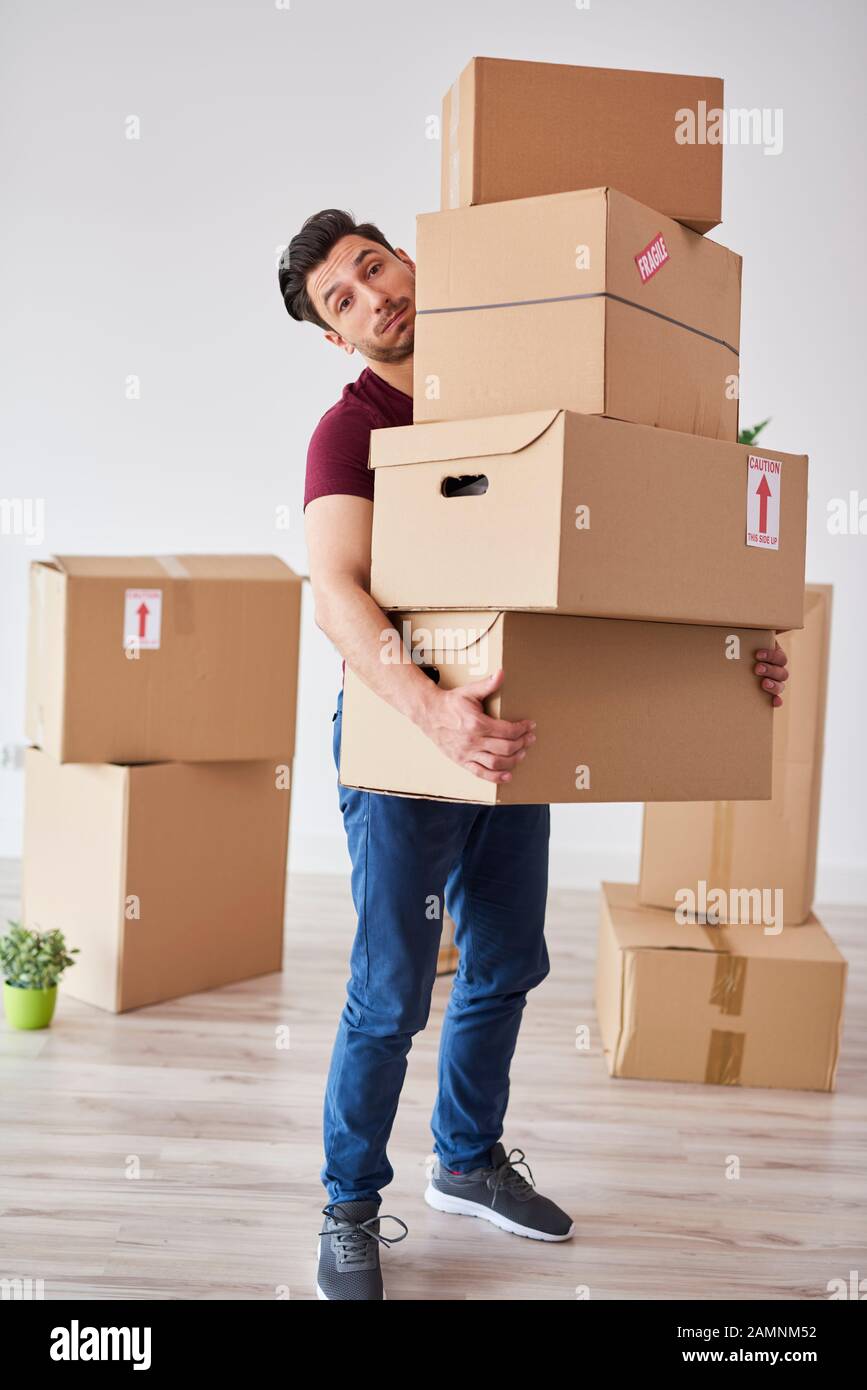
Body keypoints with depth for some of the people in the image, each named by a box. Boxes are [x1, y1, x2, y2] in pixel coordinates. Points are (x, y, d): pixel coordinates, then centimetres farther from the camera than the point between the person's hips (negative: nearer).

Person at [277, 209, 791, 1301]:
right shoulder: (352, 428, -10)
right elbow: (336, 592, -25)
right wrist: (432, 709, -42)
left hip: (510, 732, 6)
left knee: (506, 967, 18)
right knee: (391, 997, 1)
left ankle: (468, 1162, 40)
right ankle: (351, 1208, 24)